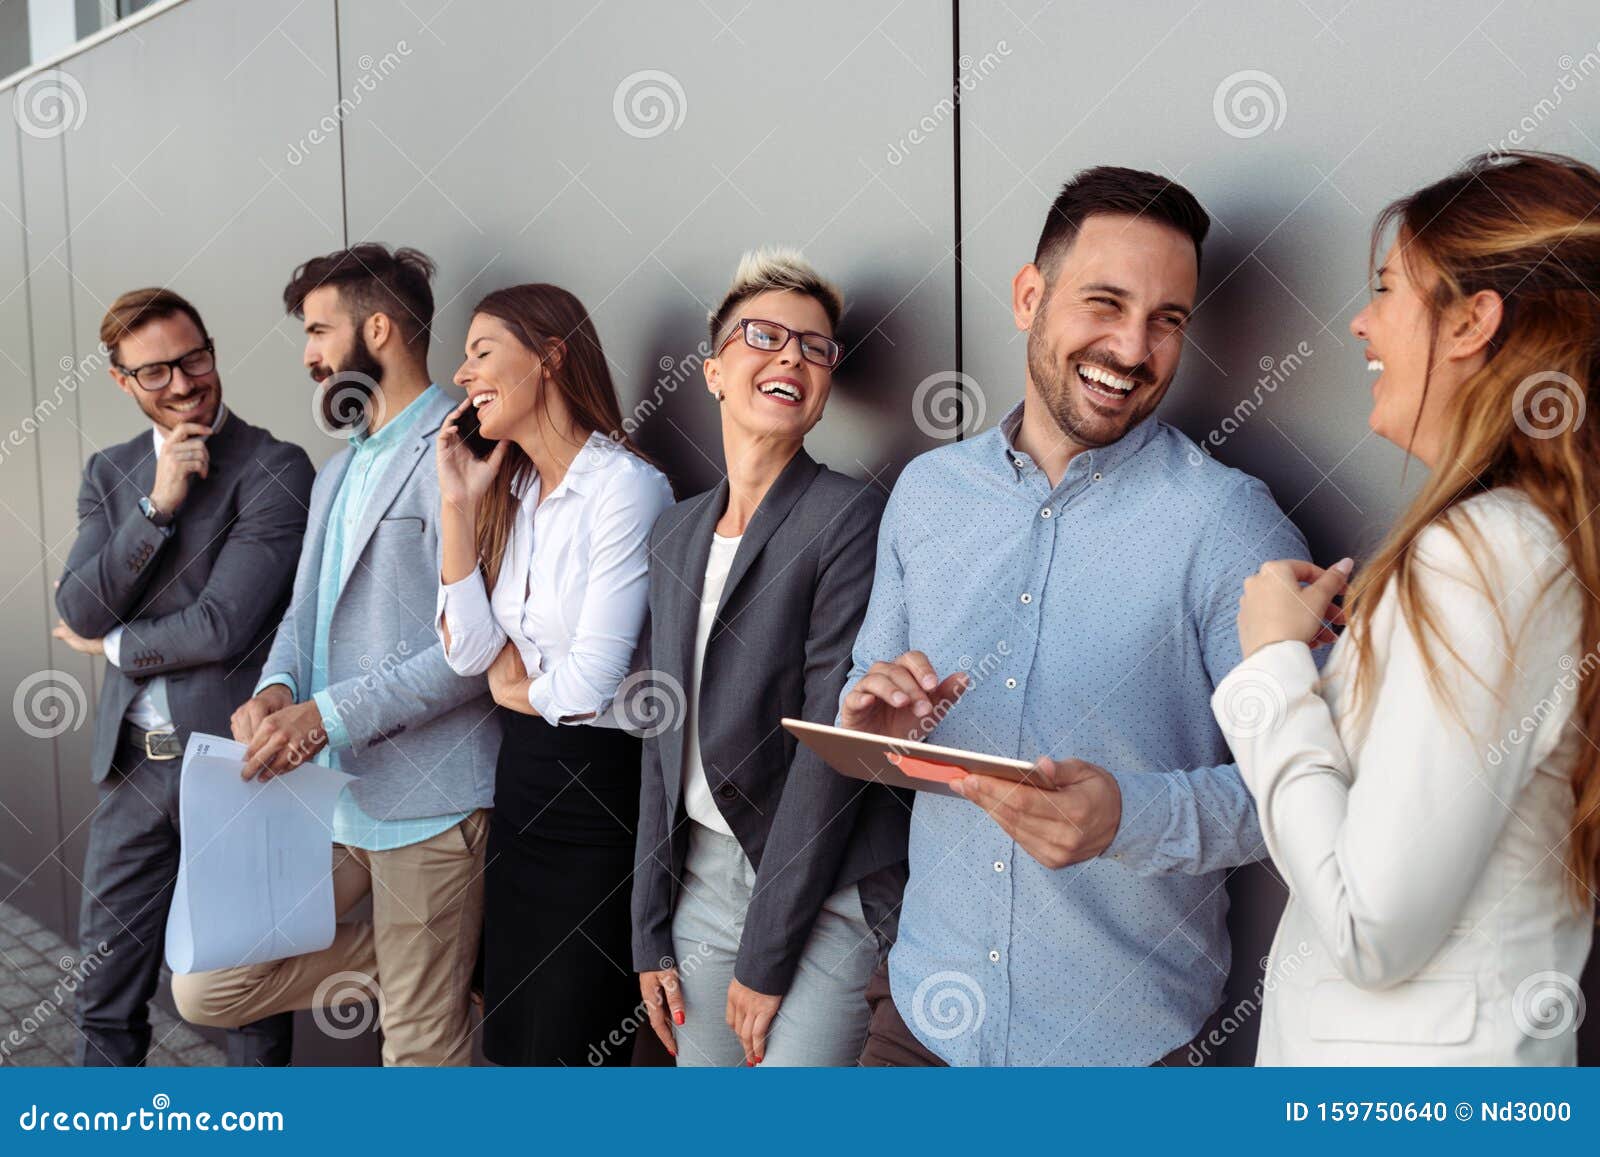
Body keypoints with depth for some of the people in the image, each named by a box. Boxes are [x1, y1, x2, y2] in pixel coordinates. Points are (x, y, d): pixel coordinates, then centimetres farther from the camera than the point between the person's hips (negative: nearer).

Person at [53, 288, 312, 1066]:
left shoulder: (275, 470, -11)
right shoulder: (110, 472, 9)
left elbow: (222, 628, -18)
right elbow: (78, 610, -3)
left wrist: (111, 644, -2)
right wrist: (158, 504, -14)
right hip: (133, 761, 5)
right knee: (108, 979, 17)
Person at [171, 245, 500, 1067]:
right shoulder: (340, 469, 19)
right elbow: (306, 609, 18)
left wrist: (330, 715, -22)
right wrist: (276, 686, -4)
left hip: (425, 799, -9)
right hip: (324, 790, 9)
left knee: (422, 1049, 3)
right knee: (207, 988, 9)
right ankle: (407, 963, 19)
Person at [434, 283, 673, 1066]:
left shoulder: (626, 487, -18)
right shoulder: (511, 491, 7)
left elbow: (590, 686, -21)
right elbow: (469, 653, -2)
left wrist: (518, 689, -1)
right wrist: (457, 504, -4)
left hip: (603, 785, -8)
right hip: (522, 773, 8)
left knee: (568, 1046, 8)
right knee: (507, 1035, 20)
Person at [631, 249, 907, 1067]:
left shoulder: (847, 518, -11)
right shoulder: (675, 532, 9)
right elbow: (665, 741, 11)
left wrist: (766, 955, -14)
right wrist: (650, 935, 8)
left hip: (819, 898, -6)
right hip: (700, 878, 6)